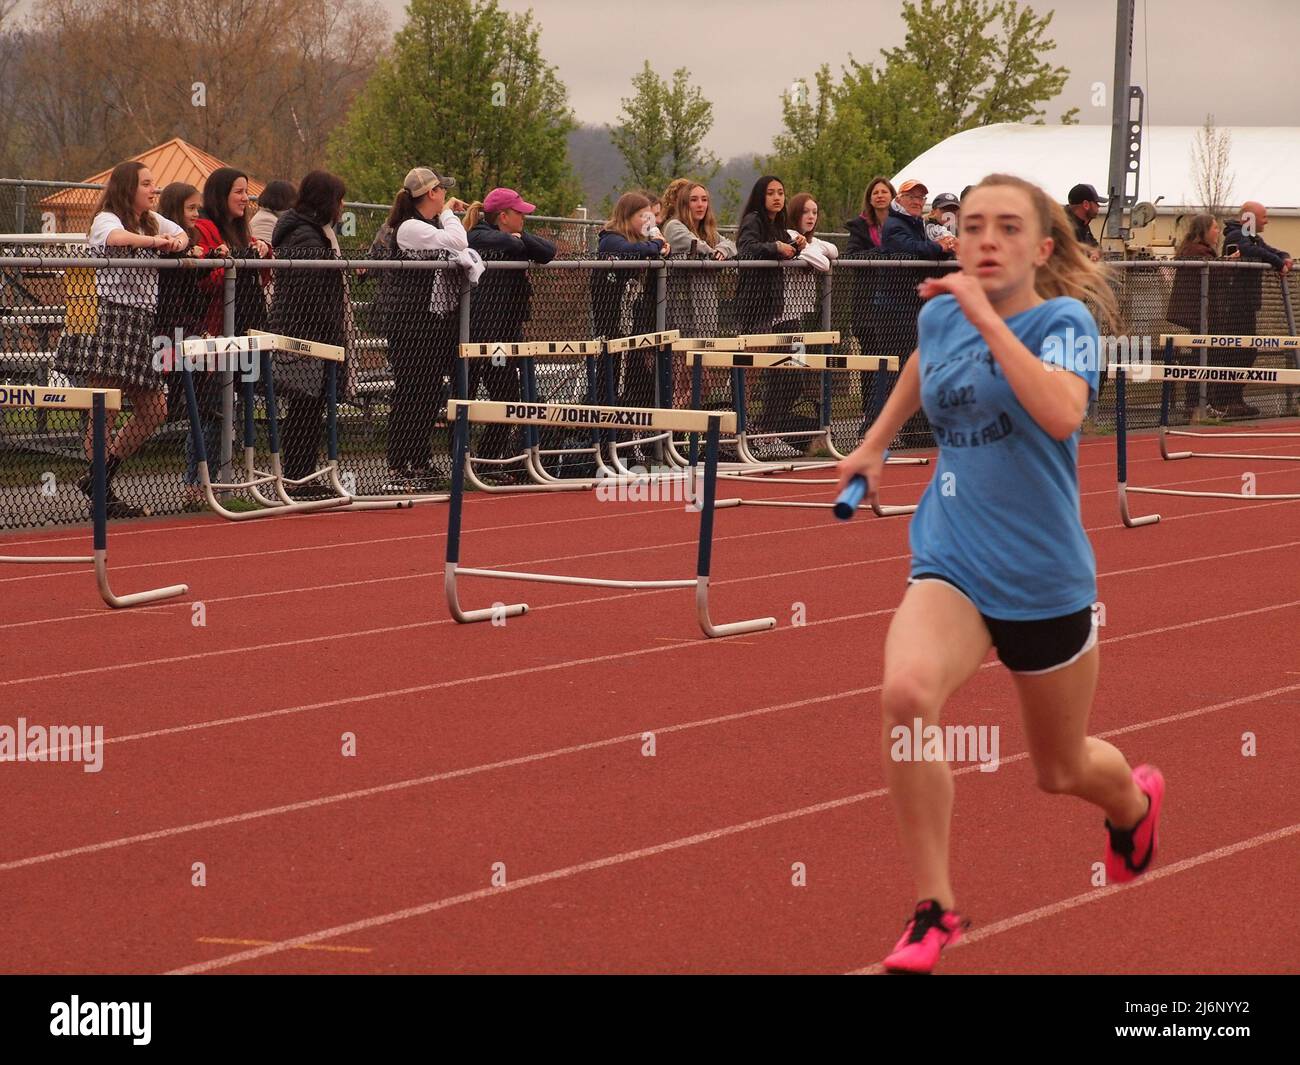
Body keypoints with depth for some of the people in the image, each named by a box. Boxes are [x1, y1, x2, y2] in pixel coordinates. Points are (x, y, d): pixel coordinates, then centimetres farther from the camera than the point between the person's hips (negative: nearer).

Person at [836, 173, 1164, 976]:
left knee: (1062, 771, 15)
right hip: (951, 564, 2)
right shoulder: (939, 316, 0)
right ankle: (936, 909, -18)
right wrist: (876, 442, 26)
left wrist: (985, 316, -34)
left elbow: (1061, 414, -35)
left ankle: (1135, 800, 55)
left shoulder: (1065, 320, -13)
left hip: (1044, 577, -2)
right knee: (907, 694, -30)